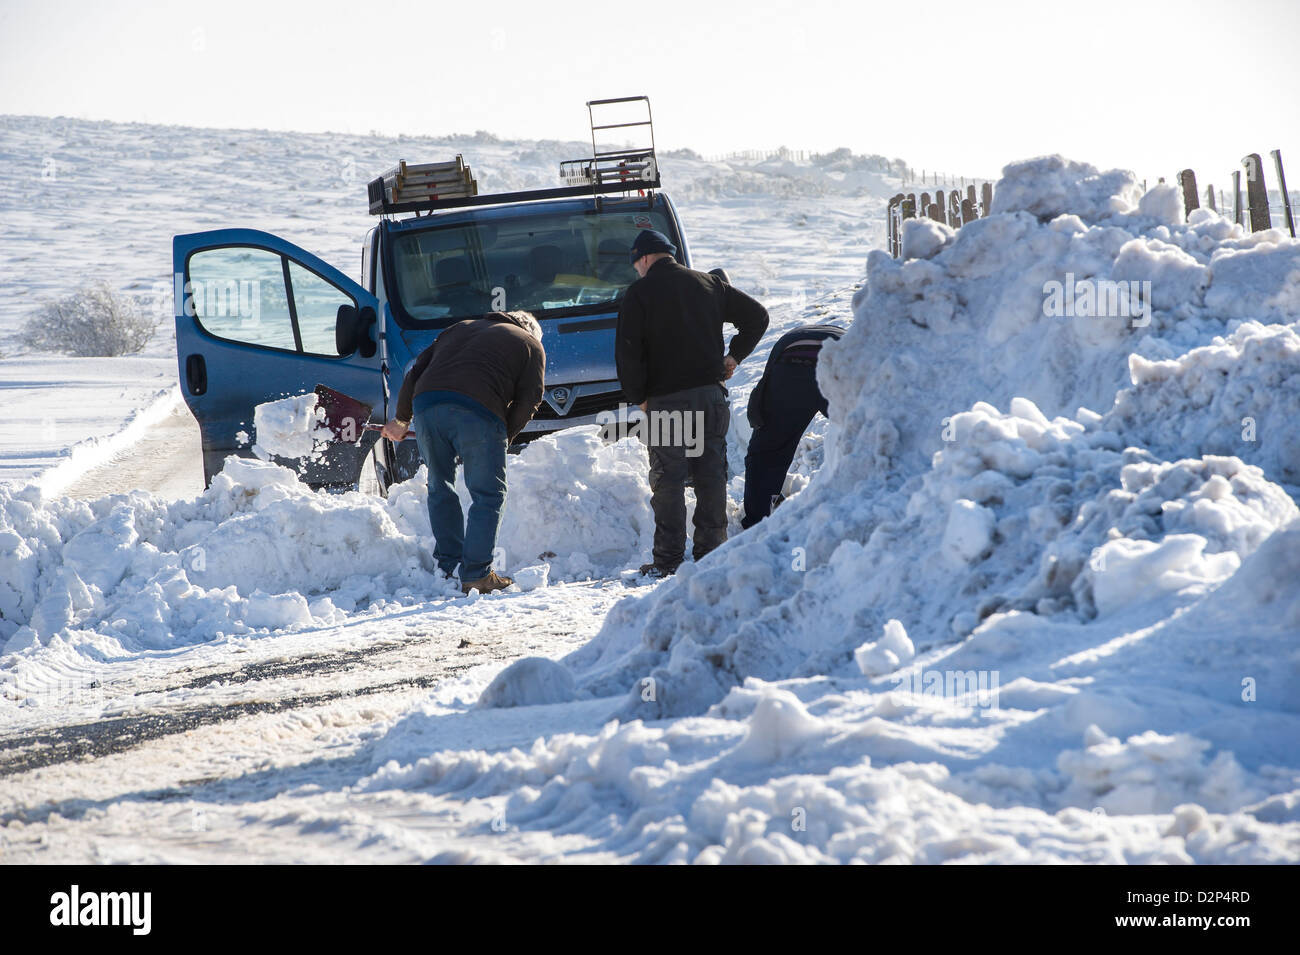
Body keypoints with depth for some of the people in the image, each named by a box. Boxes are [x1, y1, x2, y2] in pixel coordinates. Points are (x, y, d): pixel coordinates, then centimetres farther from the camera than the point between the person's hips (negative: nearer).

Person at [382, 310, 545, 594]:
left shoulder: (460, 329, 35)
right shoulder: (531, 347, 23)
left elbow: (415, 373, 30)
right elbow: (528, 401, 9)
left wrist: (401, 419, 35)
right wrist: (504, 438, 19)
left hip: (426, 403, 4)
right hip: (478, 411, -4)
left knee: (440, 489, 19)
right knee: (488, 496, 4)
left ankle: (447, 568, 20)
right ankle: (476, 574, -2)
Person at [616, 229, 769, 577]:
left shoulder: (640, 293, -4)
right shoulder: (708, 284, 11)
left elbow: (627, 351, -8)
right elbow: (756, 315, 16)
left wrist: (638, 397, 1)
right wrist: (734, 356, 18)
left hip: (666, 400, -4)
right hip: (711, 393, 4)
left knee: (668, 480, -2)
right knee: (711, 474, 9)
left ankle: (668, 559, -4)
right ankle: (711, 552, 10)